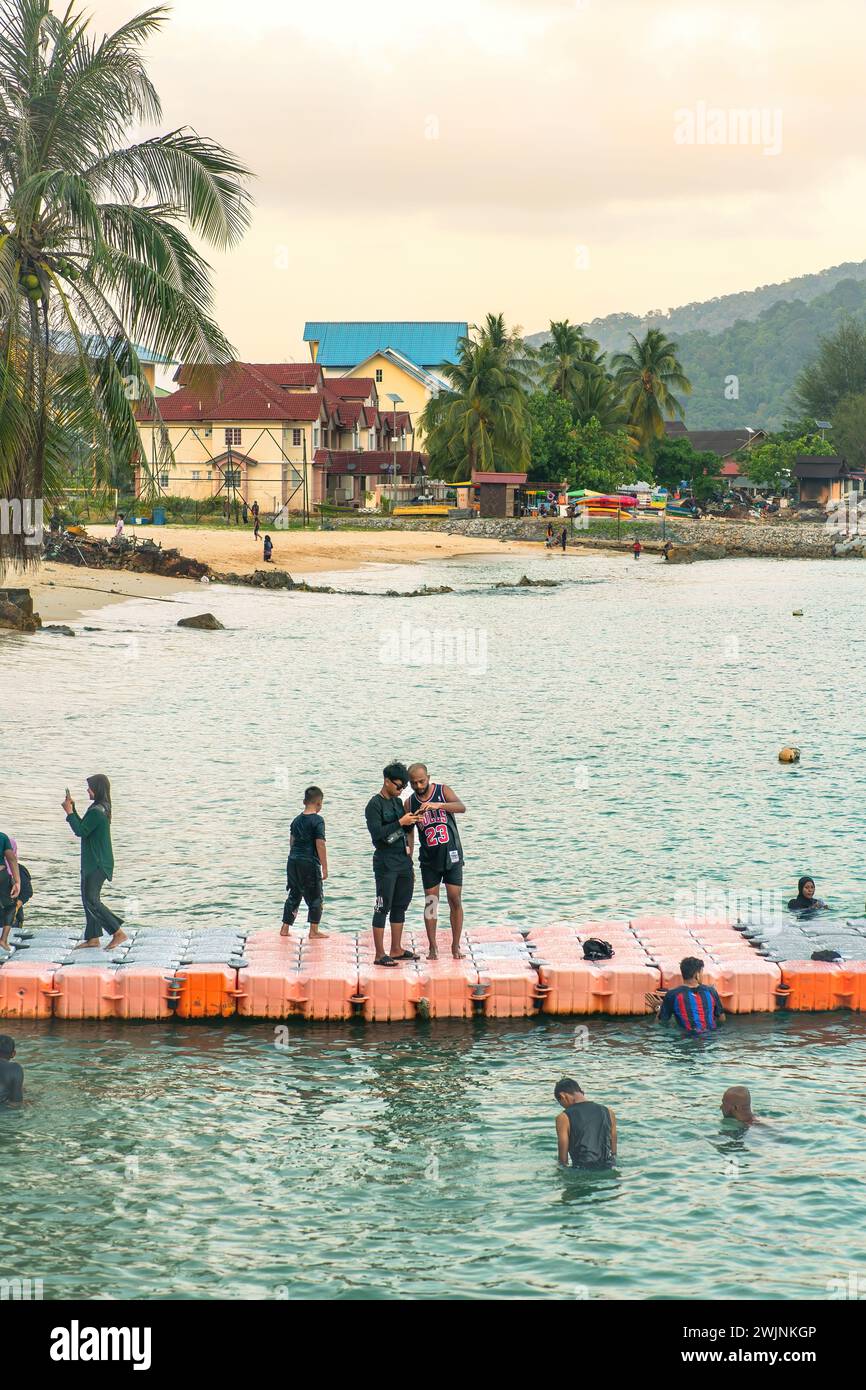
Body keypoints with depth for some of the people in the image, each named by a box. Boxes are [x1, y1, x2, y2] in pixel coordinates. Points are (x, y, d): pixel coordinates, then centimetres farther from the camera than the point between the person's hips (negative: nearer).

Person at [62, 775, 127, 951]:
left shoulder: (96, 811, -20)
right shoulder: (102, 808, 13)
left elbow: (80, 831, -20)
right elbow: (83, 827, 20)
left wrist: (69, 812, -10)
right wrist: (73, 809, 16)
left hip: (97, 864, -10)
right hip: (92, 862, 10)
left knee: (91, 900, -11)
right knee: (89, 899, 13)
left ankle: (118, 933, -11)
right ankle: (93, 938, 17)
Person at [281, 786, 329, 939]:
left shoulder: (296, 820, 11)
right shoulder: (317, 820, -11)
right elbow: (320, 845, -14)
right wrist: (325, 868, -10)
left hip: (293, 861, 7)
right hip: (309, 863, -7)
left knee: (294, 895, 15)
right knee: (316, 898, 5)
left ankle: (285, 928, 15)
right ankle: (314, 931, 5)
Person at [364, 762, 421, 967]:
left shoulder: (397, 802, 14)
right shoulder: (375, 804, -10)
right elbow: (377, 833, -20)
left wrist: (411, 822, 3)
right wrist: (401, 822, -20)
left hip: (403, 859, 8)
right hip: (385, 861, -8)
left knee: (400, 905, 12)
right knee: (383, 907, -6)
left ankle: (396, 949, 20)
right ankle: (380, 954, -5)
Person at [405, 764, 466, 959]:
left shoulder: (442, 790, -6)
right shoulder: (410, 802, 0)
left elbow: (461, 807, -23)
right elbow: (409, 832, 8)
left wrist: (437, 805, -39)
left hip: (451, 855, -2)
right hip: (429, 859, 2)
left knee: (455, 900, -2)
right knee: (430, 902, 2)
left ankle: (456, 946, 6)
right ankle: (432, 947, 10)